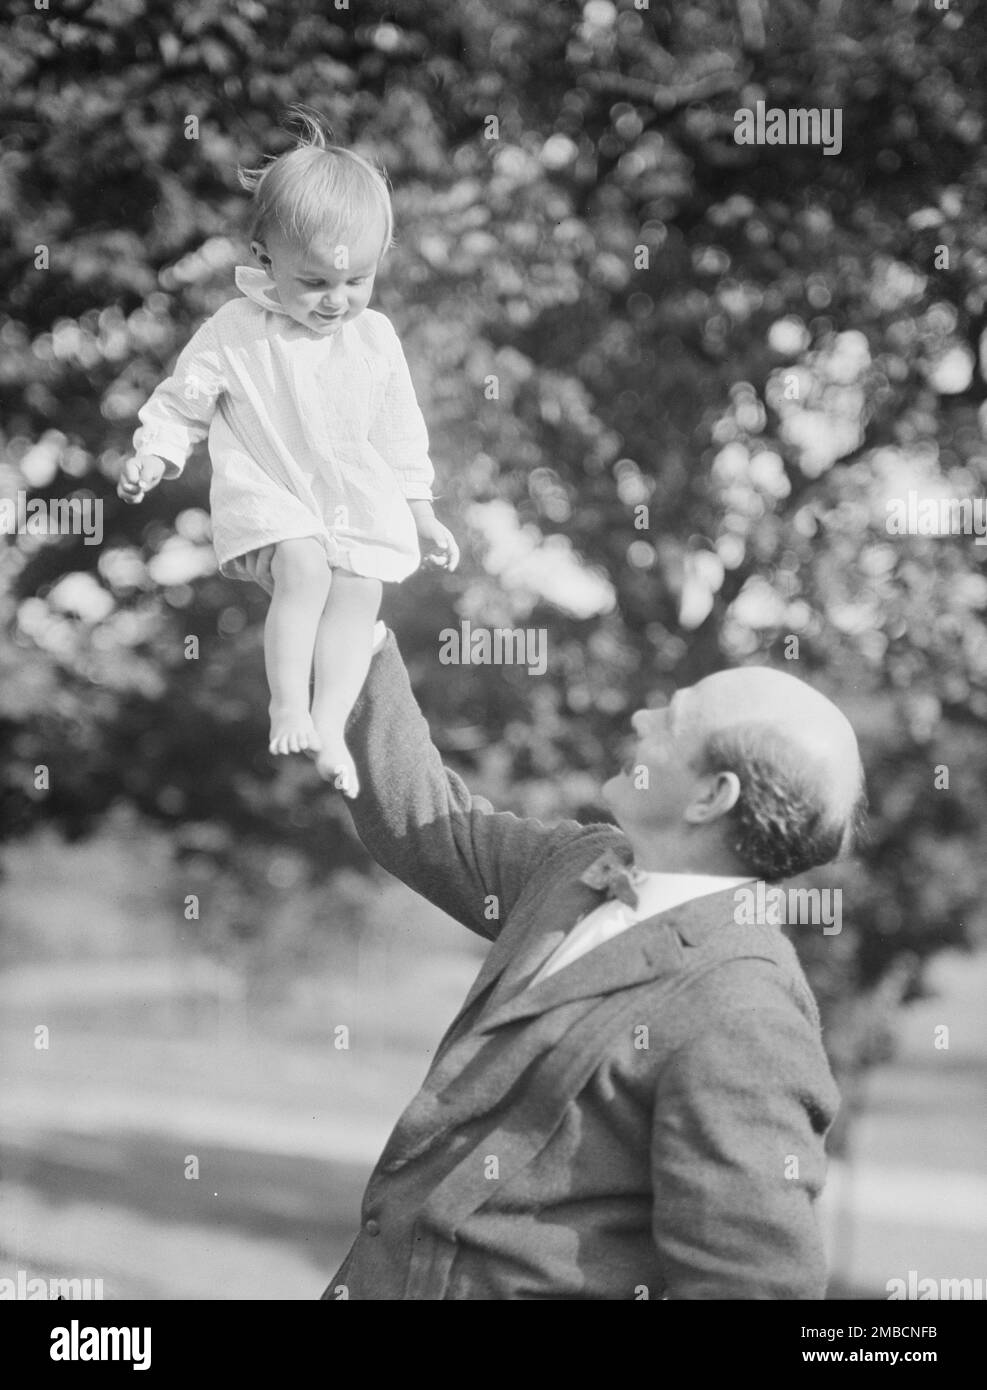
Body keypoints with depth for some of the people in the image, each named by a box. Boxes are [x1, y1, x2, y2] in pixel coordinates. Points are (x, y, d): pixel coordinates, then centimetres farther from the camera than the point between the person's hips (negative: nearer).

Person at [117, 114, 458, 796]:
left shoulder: (375, 338, 4)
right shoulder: (235, 333, -6)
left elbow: (401, 432, 13)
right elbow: (182, 402, 5)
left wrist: (420, 512, 15)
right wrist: (154, 455, -11)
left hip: (362, 502, 3)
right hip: (267, 491, -3)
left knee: (358, 590, -20)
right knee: (304, 568, -29)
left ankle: (330, 724, -23)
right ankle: (287, 708, -22)